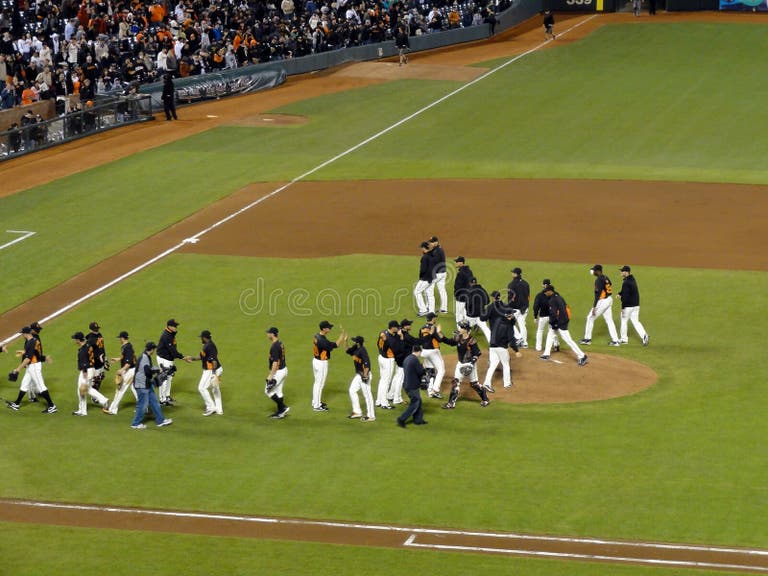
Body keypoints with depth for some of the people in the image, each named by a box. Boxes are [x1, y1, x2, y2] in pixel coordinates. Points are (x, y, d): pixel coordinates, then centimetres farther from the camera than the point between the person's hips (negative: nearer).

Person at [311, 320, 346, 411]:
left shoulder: (317, 336, 2)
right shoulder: (322, 340, -29)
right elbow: (336, 345, -26)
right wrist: (342, 333, -22)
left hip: (315, 360, 10)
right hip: (321, 363, -10)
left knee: (317, 382, 22)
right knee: (320, 384, 1)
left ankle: (315, 402, 36)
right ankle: (317, 406, 10)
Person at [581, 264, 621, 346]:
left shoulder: (599, 280, -18)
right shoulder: (606, 278, 11)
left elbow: (598, 294, -23)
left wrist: (594, 307, -23)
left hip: (603, 301, -9)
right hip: (609, 300, 9)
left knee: (590, 318, 4)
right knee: (609, 320, 12)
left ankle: (587, 339, 9)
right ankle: (615, 341, 10)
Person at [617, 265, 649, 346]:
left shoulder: (626, 282, -19)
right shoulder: (632, 279, 11)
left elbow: (625, 295, -23)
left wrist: (623, 307, -21)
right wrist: (620, 294, 10)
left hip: (628, 306, -8)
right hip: (636, 305, 8)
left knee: (623, 320, 8)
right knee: (635, 321, 10)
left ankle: (624, 339, 16)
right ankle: (644, 335, -6)